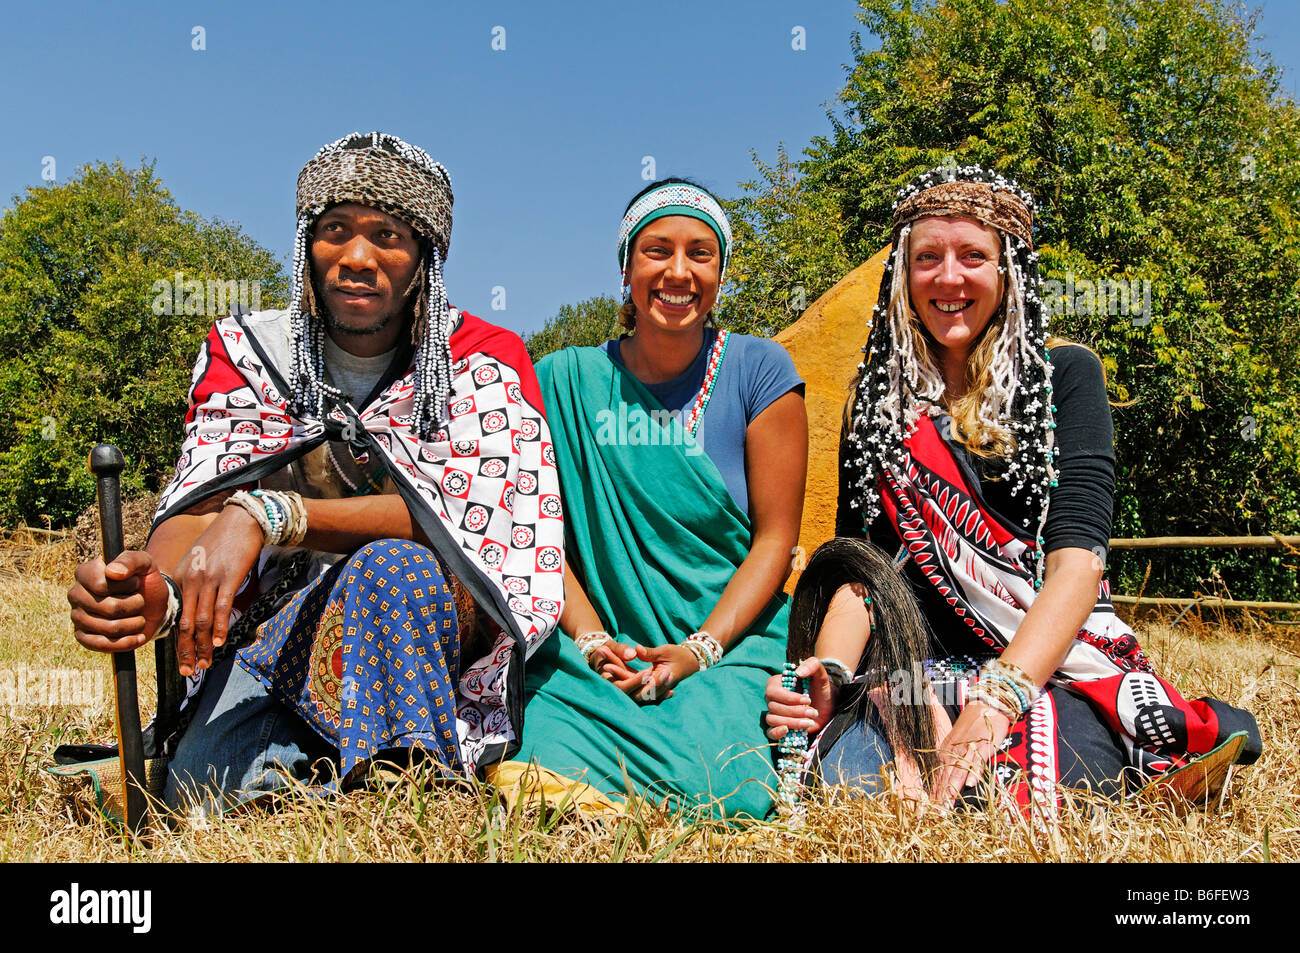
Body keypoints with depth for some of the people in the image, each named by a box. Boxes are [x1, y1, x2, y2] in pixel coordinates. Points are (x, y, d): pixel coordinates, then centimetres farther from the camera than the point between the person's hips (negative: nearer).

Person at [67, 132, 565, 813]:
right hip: (279, 632, 2)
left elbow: (459, 514, -18)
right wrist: (156, 588, -34)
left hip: (445, 632, -1)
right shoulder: (247, 349, 5)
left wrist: (266, 515, -30)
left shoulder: (483, 358, -2)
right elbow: (202, 502, -10)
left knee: (395, 566, -34)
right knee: (207, 789, -26)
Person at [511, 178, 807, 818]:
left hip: (729, 643, 0)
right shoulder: (564, 380, 5)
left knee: (709, 789, -29)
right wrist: (591, 640, -12)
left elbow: (775, 537, -1)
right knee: (551, 764, -29)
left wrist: (698, 650, -14)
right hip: (597, 651, 1)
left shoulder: (758, 370, 1)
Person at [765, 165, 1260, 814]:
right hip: (931, 668, 3)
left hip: (1061, 658, -2)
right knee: (841, 760, -29)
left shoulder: (1063, 372, 2)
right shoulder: (880, 400, 9)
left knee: (1005, 782, -34)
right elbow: (857, 561, 2)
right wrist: (830, 674, -20)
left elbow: (1078, 555, -11)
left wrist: (996, 702, -26)